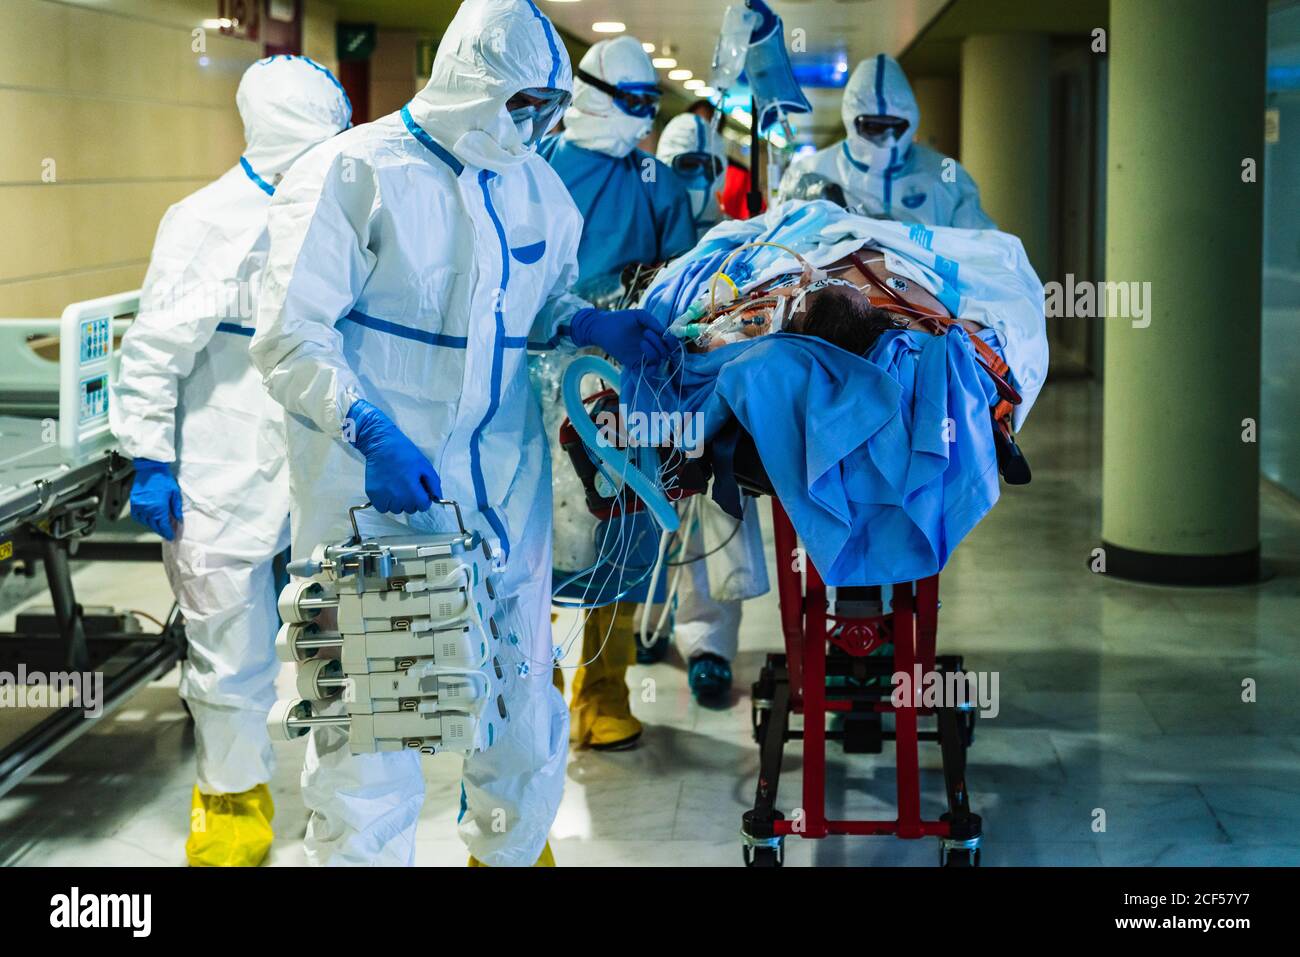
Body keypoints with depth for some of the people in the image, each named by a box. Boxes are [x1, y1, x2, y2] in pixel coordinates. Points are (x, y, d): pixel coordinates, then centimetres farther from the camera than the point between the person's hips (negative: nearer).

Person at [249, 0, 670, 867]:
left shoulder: (535, 186, 11)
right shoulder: (354, 175, -9)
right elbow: (291, 338, -12)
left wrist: (588, 326, 2)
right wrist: (371, 436, -25)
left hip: (503, 486, 6)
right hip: (378, 485, -6)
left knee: (522, 683, 14)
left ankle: (512, 847, 35)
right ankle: (365, 851, 18)